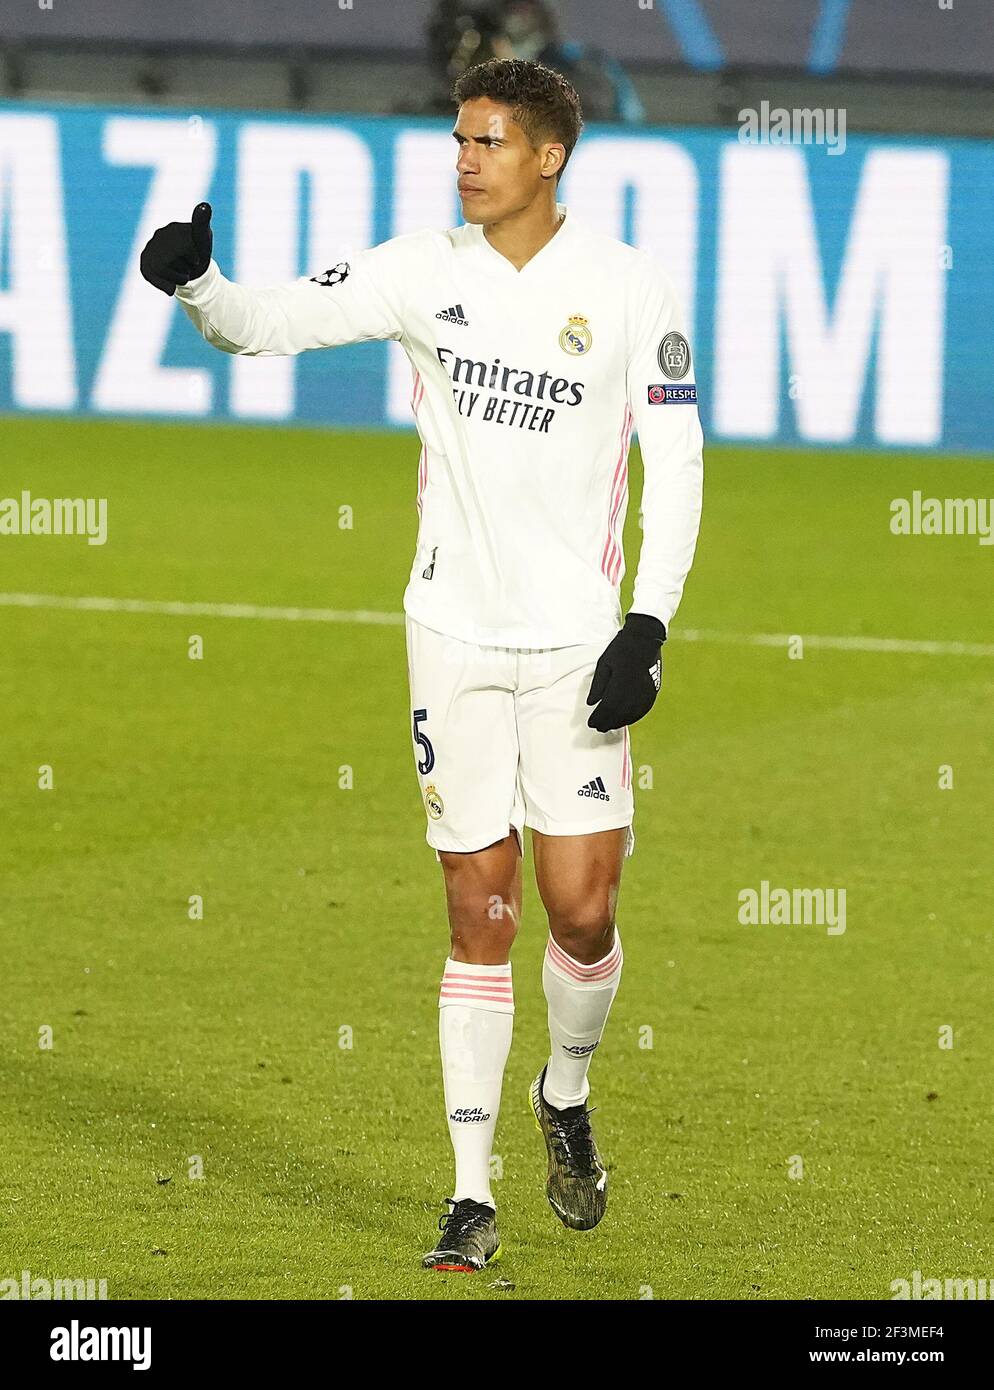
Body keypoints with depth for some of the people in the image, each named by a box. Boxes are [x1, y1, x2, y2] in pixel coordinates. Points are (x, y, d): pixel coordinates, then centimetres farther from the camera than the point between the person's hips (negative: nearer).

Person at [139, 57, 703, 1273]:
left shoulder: (630, 289, -3)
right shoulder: (423, 272, 0)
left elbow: (675, 458, 0)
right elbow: (274, 321, -6)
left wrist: (648, 628, -7)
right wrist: (195, 284, -29)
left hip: (577, 643, -1)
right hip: (455, 635, 1)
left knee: (583, 908, -6)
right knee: (478, 914, 0)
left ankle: (565, 1097, 25)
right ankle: (472, 1194, 6)